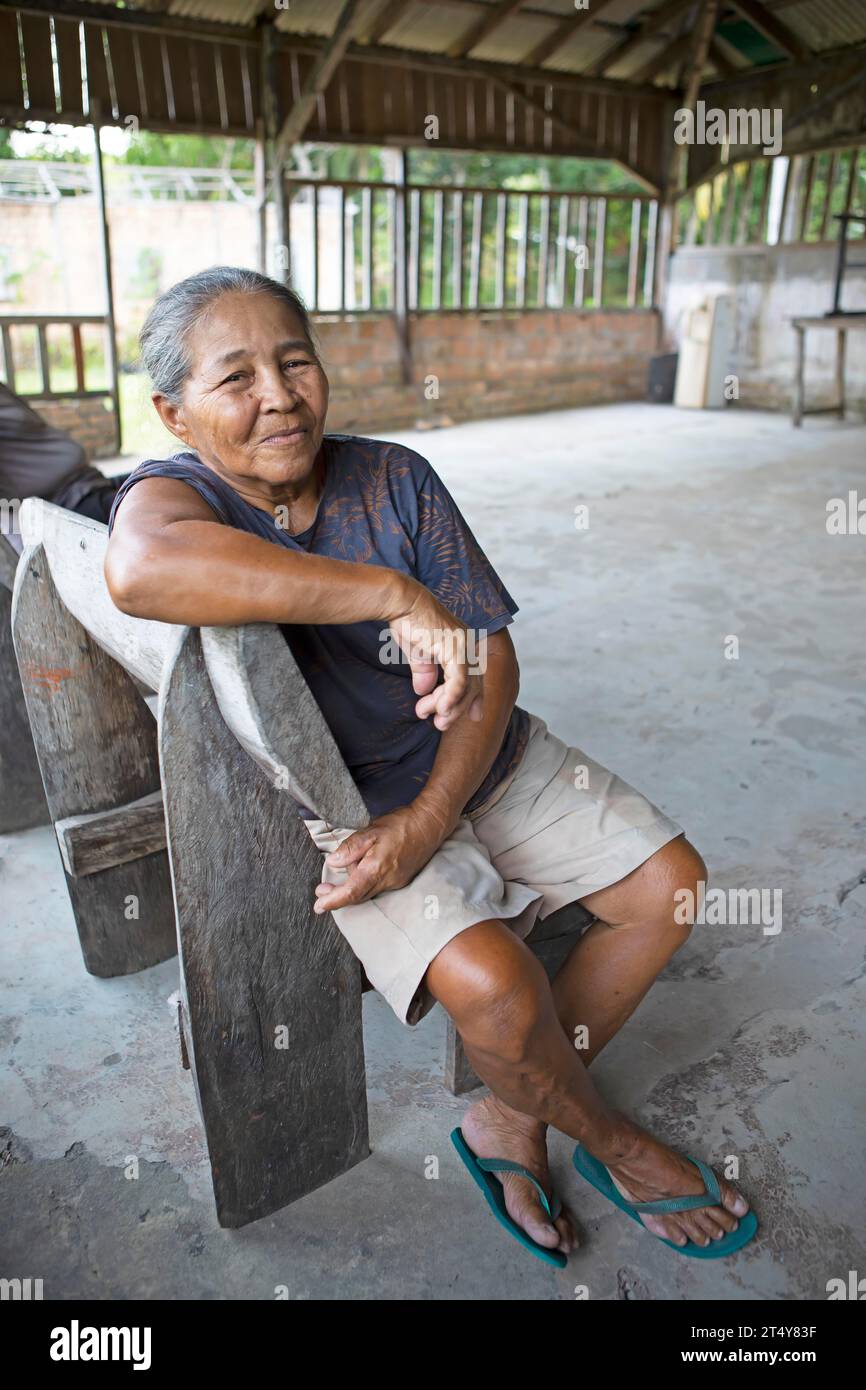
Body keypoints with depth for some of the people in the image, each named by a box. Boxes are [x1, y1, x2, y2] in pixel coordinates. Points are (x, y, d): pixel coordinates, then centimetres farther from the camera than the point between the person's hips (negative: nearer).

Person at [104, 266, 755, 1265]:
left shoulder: (395, 478, -4)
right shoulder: (172, 494, -14)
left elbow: (491, 664, -6)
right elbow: (142, 567, -43)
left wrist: (427, 820, -20)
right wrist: (393, 595, -42)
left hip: (480, 760, 5)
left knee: (669, 884, 0)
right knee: (490, 983, -25)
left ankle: (509, 1121, 14)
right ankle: (607, 1140, 11)